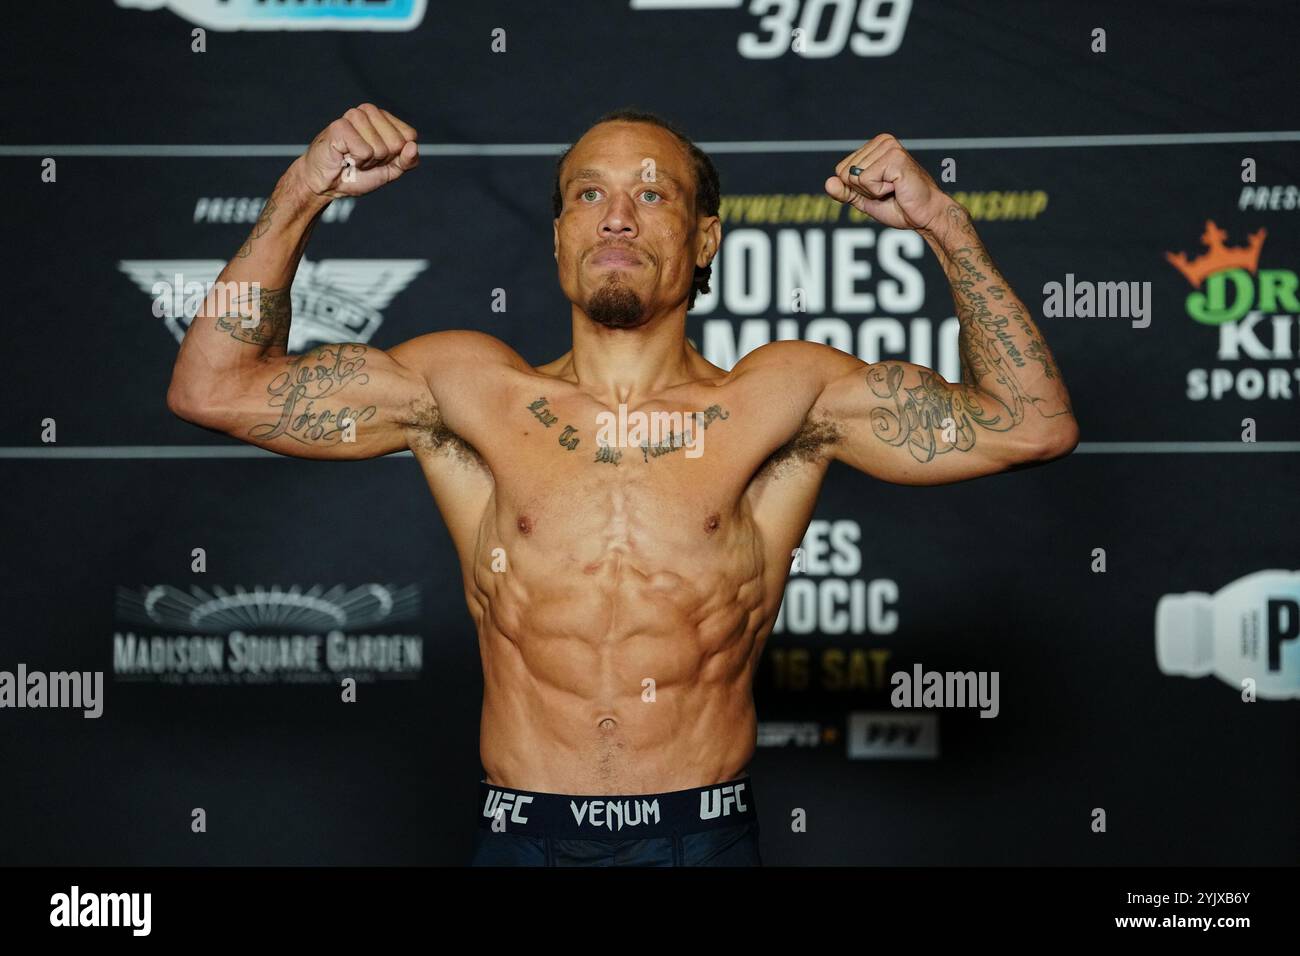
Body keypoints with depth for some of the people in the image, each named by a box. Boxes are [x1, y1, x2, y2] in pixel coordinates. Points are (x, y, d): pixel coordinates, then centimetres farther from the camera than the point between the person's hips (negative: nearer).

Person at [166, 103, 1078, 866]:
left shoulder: (781, 400, 3)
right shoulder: (471, 392, 6)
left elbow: (1034, 424, 1)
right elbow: (214, 387, 6)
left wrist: (943, 223, -3)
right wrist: (301, 195, -1)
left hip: (708, 838, -1)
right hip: (523, 836, 1)